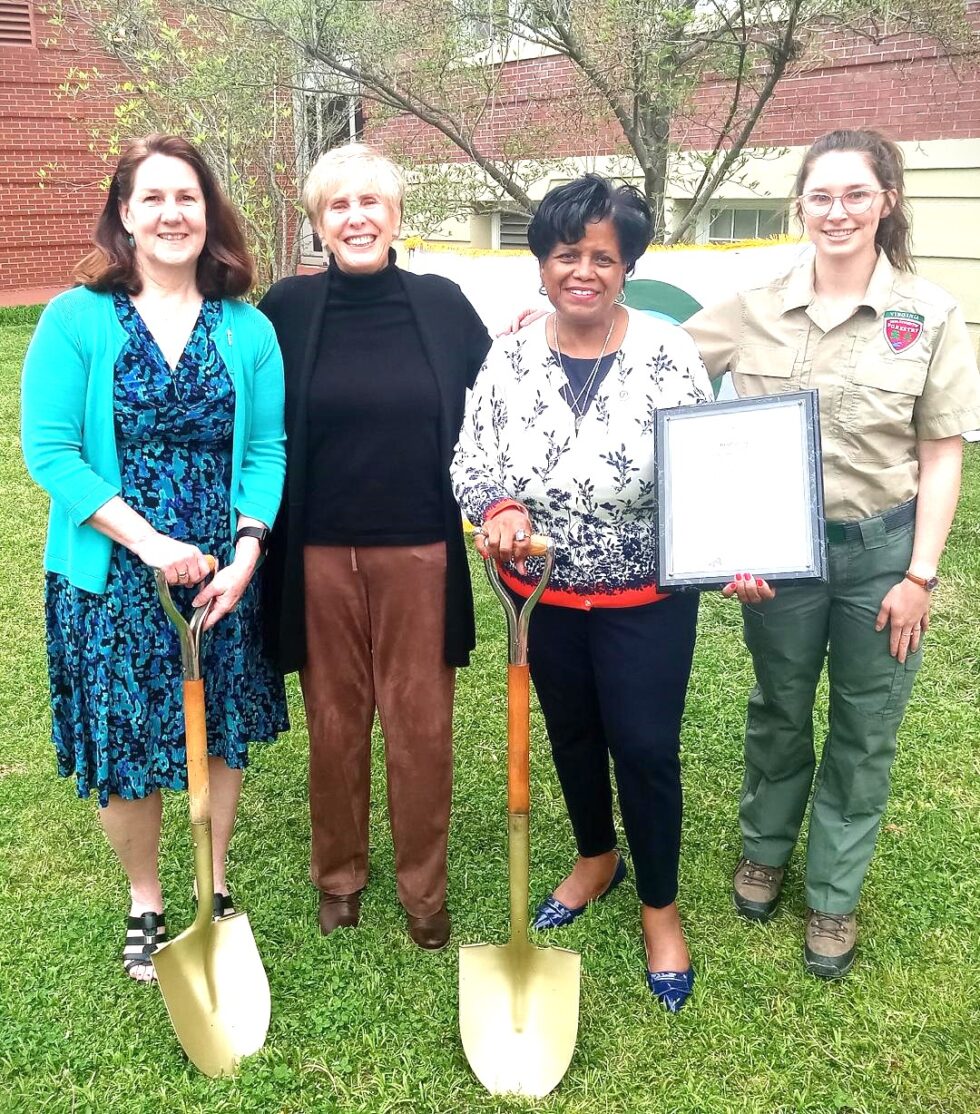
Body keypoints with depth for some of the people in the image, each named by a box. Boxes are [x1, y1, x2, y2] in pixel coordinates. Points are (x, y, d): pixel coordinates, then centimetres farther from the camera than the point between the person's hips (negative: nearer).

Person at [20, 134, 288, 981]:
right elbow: (49, 449, -11)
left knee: (222, 736, 14)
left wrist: (247, 552, -16)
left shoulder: (247, 330, 0)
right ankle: (145, 908, 33)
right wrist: (150, 542, -18)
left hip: (223, 575, 2)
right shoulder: (77, 319, -6)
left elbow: (267, 449, -2)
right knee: (124, 748, 9)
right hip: (114, 576, -2)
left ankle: (215, 891, 36)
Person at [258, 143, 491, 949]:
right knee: (334, 719, 13)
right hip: (319, 553, 0)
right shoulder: (287, 309, -1)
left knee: (420, 723, 8)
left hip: (420, 550, 0)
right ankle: (338, 876, 32)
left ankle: (425, 888, 25)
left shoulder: (441, 304, 0)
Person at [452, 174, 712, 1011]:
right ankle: (597, 859, 47)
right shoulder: (510, 359, -4)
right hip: (544, 594, 3)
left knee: (645, 748, 4)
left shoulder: (668, 354, -12)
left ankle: (661, 907, 28)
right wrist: (500, 509, -24)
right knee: (571, 734, 20)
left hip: (646, 600, -3)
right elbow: (470, 462, -3)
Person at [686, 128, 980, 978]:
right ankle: (765, 849, 42)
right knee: (778, 712, 18)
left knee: (865, 732, 11)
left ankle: (834, 896, 30)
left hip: (883, 549, -1)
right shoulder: (755, 310, -4)